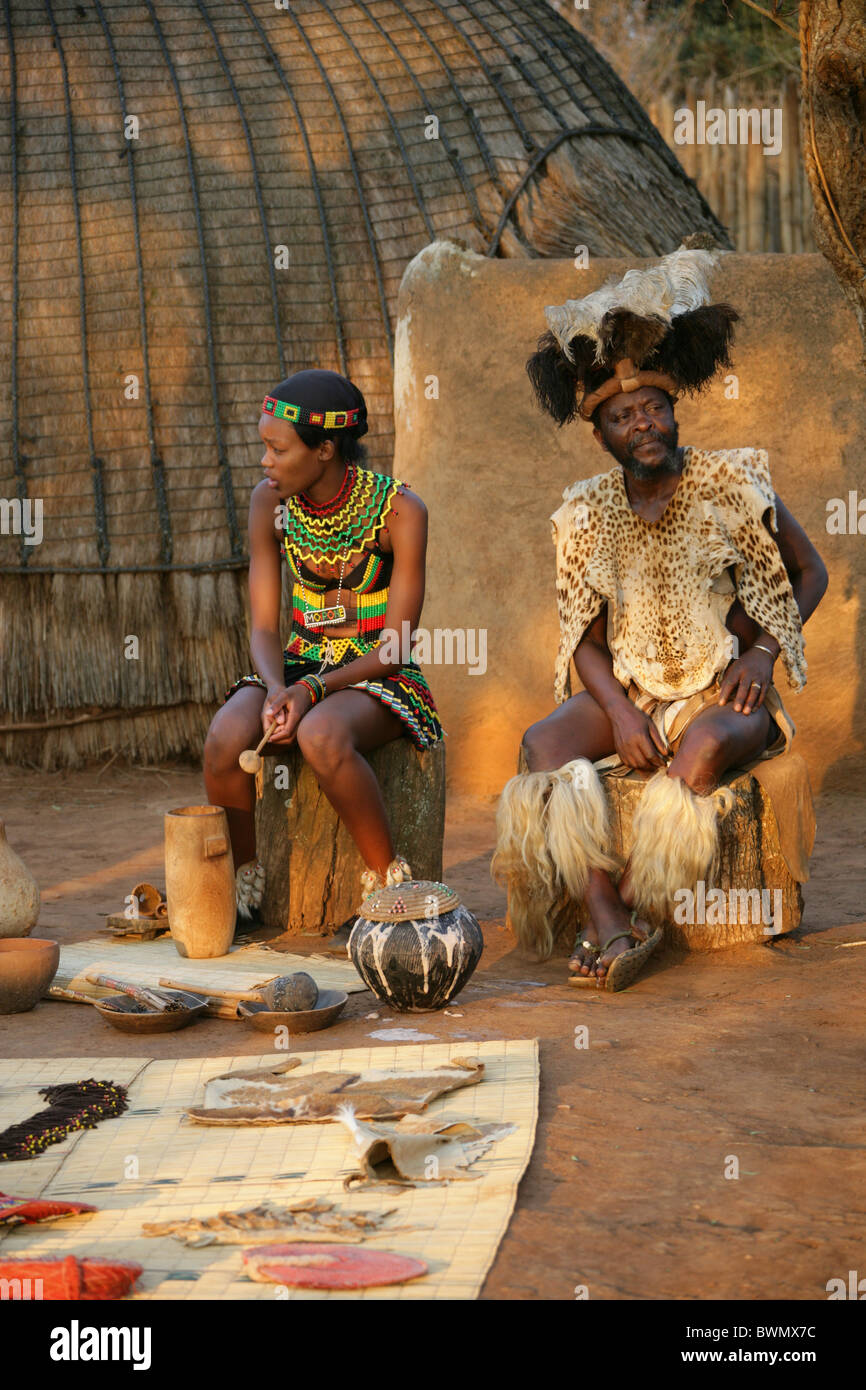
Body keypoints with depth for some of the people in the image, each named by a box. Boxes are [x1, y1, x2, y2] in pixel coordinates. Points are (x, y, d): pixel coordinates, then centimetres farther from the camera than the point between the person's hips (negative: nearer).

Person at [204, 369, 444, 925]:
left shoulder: (400, 509, -15)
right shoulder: (270, 502, -3)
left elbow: (394, 646, -14)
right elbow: (264, 628, -1)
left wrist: (312, 689, -27)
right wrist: (277, 690, -22)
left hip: (378, 676, -4)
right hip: (299, 666, 4)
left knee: (321, 736, -38)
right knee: (224, 740, -29)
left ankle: (389, 877, -18)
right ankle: (245, 879, -6)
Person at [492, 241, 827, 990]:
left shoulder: (732, 483, -3)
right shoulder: (587, 513, 3)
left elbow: (809, 573, 8)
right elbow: (584, 635, 4)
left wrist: (763, 649, -8)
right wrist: (620, 711, -14)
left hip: (720, 688, -2)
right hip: (629, 690, 3)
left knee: (706, 746, -38)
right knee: (542, 745, -27)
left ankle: (639, 910, -26)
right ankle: (609, 924, -34)